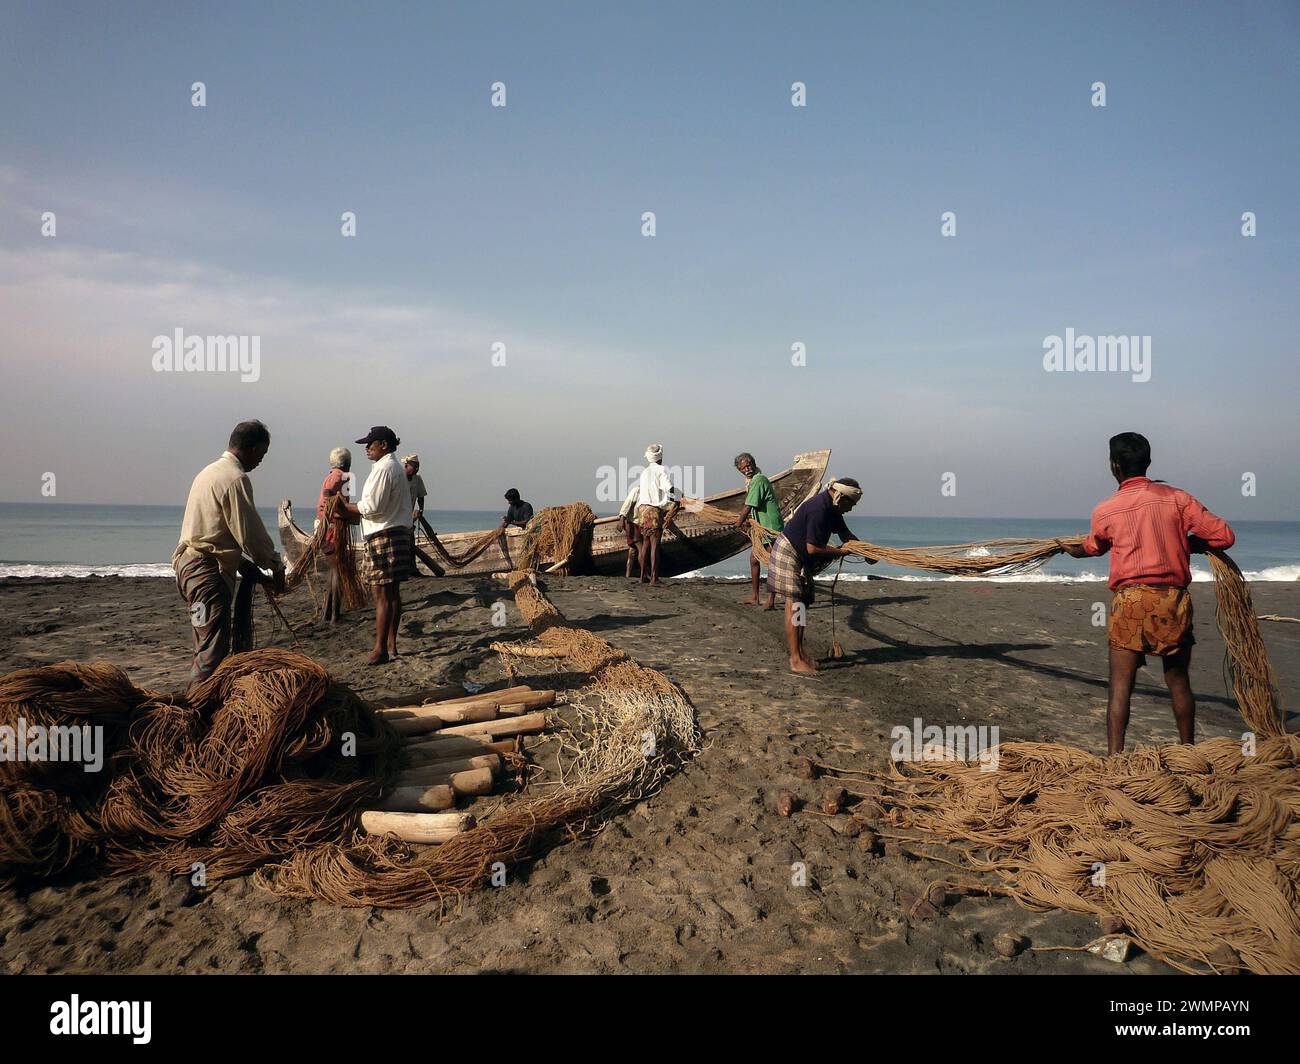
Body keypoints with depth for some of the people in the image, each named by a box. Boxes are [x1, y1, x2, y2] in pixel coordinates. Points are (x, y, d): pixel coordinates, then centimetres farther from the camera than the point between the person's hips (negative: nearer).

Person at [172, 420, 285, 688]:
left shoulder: (210, 471, 19)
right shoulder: (235, 478, -13)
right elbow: (249, 533, -14)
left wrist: (247, 567, 18)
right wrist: (275, 565, -1)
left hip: (189, 563, 11)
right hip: (208, 571, -11)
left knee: (207, 647, 17)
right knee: (212, 651, -10)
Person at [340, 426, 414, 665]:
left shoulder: (384, 469, -13)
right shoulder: (395, 467, 19)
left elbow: (372, 507, -18)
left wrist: (347, 506, -4)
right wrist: (351, 508, 14)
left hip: (384, 536, -11)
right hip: (397, 533, 11)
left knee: (382, 593, -9)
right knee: (392, 593, 12)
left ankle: (380, 649, -8)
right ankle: (391, 646, 18)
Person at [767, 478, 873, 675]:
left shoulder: (832, 509, 6)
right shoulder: (819, 509, -27)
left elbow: (846, 534, 18)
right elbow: (812, 548, -27)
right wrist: (839, 552, -14)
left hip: (800, 558, 11)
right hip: (787, 554, -11)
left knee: (802, 601, 12)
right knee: (794, 603, -11)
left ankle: (800, 652, 21)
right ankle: (796, 660, -11)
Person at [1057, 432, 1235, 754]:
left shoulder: (1104, 511, 2)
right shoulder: (1177, 498, 2)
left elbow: (1094, 546, 24)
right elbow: (1224, 536, 0)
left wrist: (1077, 550, 47)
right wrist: (1187, 544, 19)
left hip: (1130, 599, -2)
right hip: (1174, 598, 2)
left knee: (1120, 687, 0)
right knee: (1178, 683, 16)